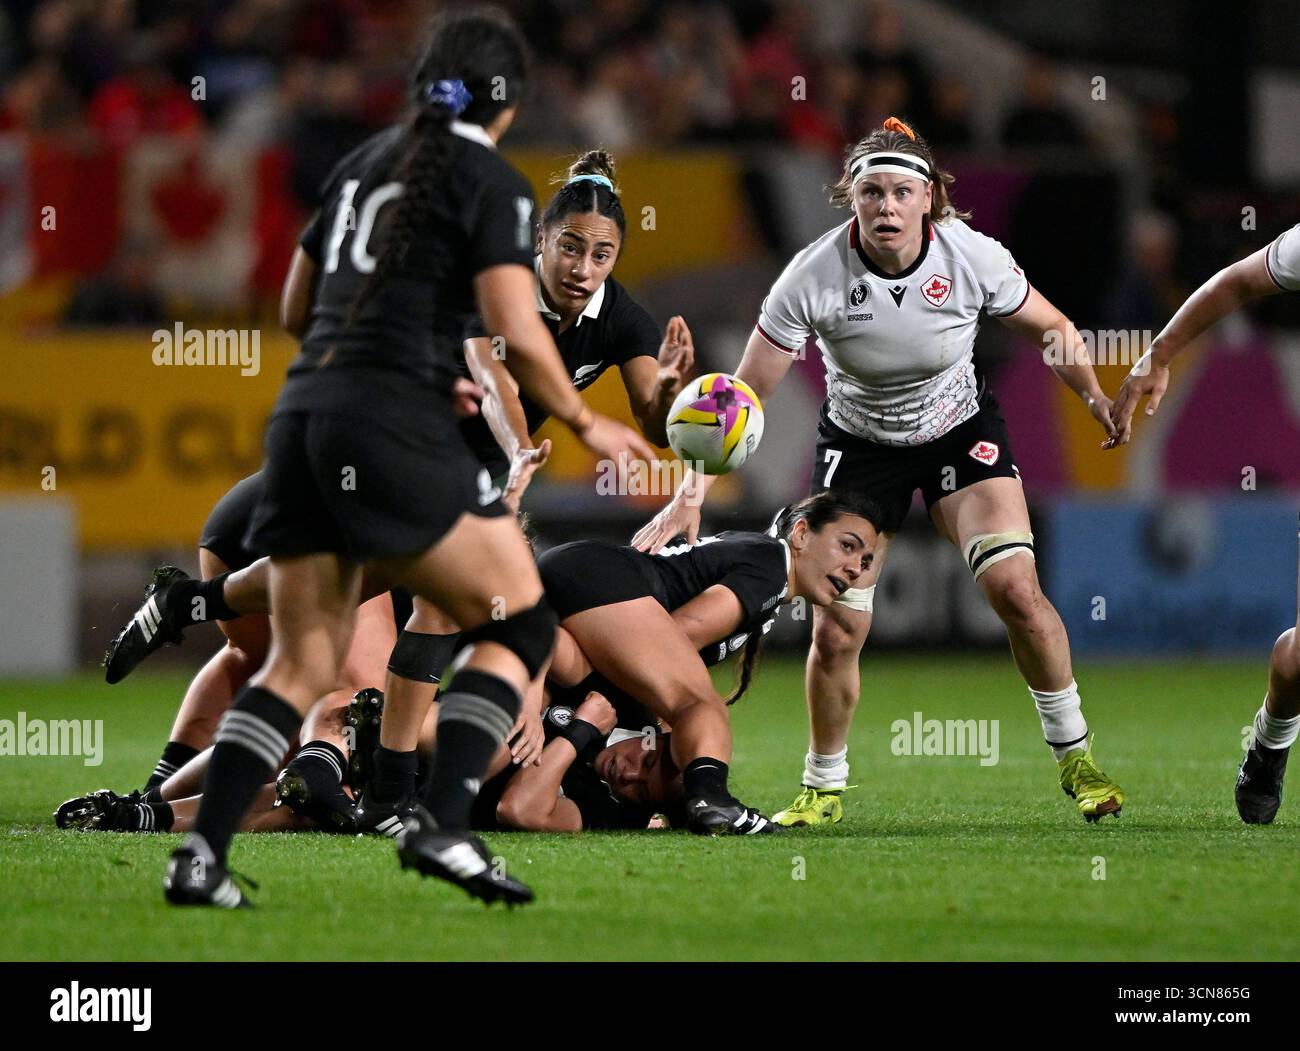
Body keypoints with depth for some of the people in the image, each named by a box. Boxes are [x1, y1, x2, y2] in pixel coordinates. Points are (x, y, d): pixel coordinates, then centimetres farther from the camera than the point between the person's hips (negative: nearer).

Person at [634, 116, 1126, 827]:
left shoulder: (971, 257, -22)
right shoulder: (815, 275, -25)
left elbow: (1052, 328, -2)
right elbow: (743, 394, -20)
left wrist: (1099, 402, -16)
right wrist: (692, 493, -29)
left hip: (961, 430, 0)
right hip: (859, 442, 0)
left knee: (1015, 589, -19)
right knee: (836, 630, -9)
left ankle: (1074, 755, 2)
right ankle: (823, 788, 15)